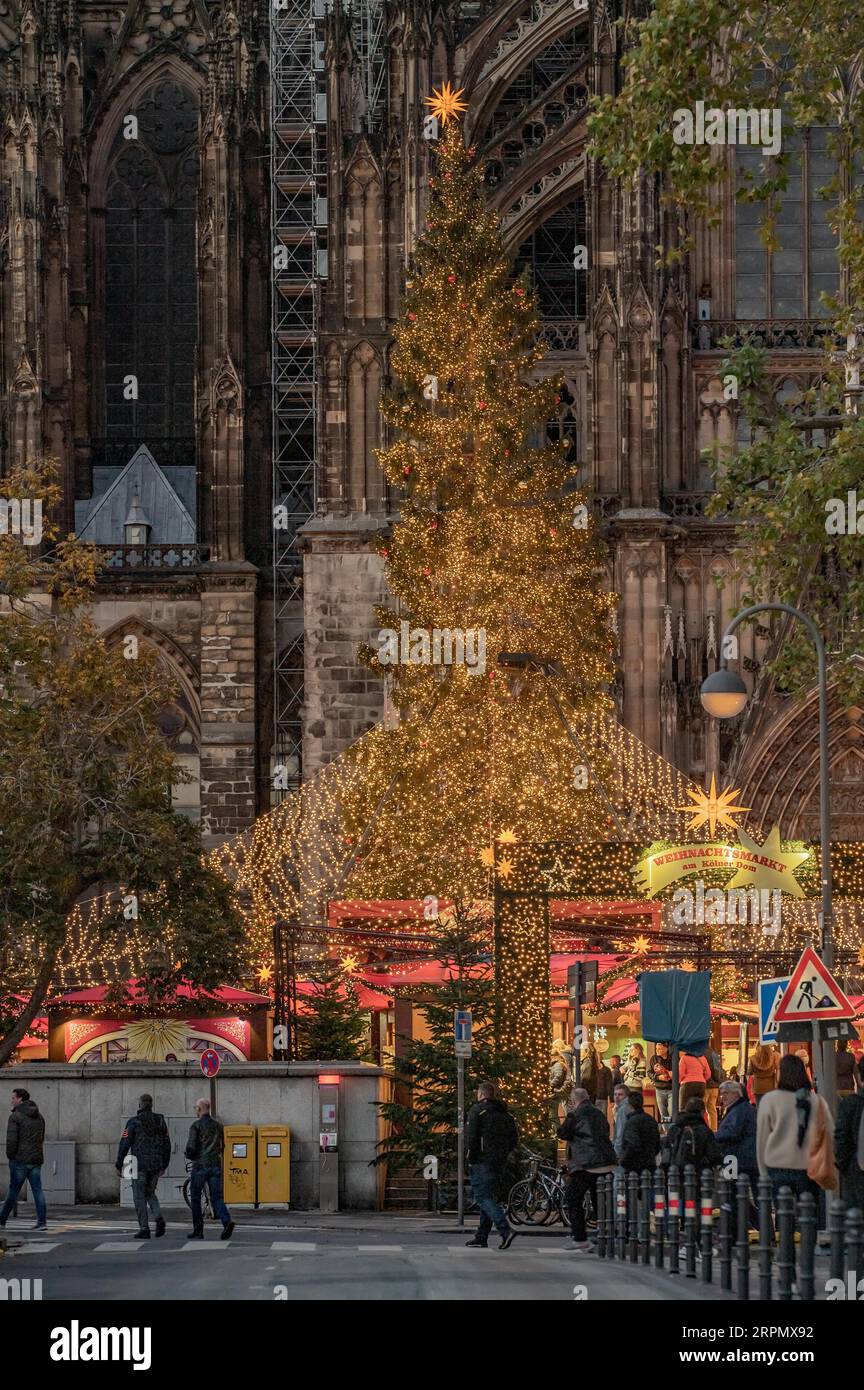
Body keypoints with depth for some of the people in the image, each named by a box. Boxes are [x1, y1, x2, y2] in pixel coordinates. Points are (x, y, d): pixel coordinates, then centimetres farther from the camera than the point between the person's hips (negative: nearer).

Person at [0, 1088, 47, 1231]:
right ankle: (42, 1221, -9)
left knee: (13, 1190, 4)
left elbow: (11, 1140, -15)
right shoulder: (39, 1117, 14)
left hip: (20, 1160, -5)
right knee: (37, 1190, 0)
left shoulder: (15, 1117, -8)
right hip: (36, 1160, 5)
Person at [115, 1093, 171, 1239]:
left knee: (139, 1196, 3)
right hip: (156, 1165, 5)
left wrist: (119, 1164, 1)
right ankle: (159, 1217, -6)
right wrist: (164, 1165, 20)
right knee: (150, 1193, 19)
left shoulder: (134, 1122, -6)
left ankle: (144, 1229, -1)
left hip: (140, 1165, -5)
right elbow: (167, 1144, 11)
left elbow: (125, 1143, -8)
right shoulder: (160, 1120, 8)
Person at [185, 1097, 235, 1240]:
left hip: (200, 1165, -5)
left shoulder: (197, 1125, -8)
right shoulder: (218, 1125, 11)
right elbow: (222, 1147, 16)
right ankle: (227, 1221, -21)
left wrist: (189, 1155, 8)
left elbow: (191, 1148, -13)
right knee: (216, 1197, 3)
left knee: (195, 1198, 8)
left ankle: (198, 1230, 9)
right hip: (216, 1165, 5)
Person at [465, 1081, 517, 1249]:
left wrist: (471, 1159, -8)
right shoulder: (505, 1113, 15)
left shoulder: (477, 1110, -6)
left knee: (484, 1198, -9)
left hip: (482, 1161, -7)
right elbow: (514, 1139, 13)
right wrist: (503, 1154, 16)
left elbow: (472, 1136, -14)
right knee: (489, 1197, 14)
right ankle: (481, 1238, 15)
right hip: (500, 1163, 7)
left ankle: (505, 1230, -26)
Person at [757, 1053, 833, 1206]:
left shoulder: (769, 1100, -5)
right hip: (810, 1170, 2)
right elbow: (830, 1134, 5)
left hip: (780, 1170, -2)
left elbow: (762, 1140, 1)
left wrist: (764, 1173, 9)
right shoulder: (817, 1100, 0)